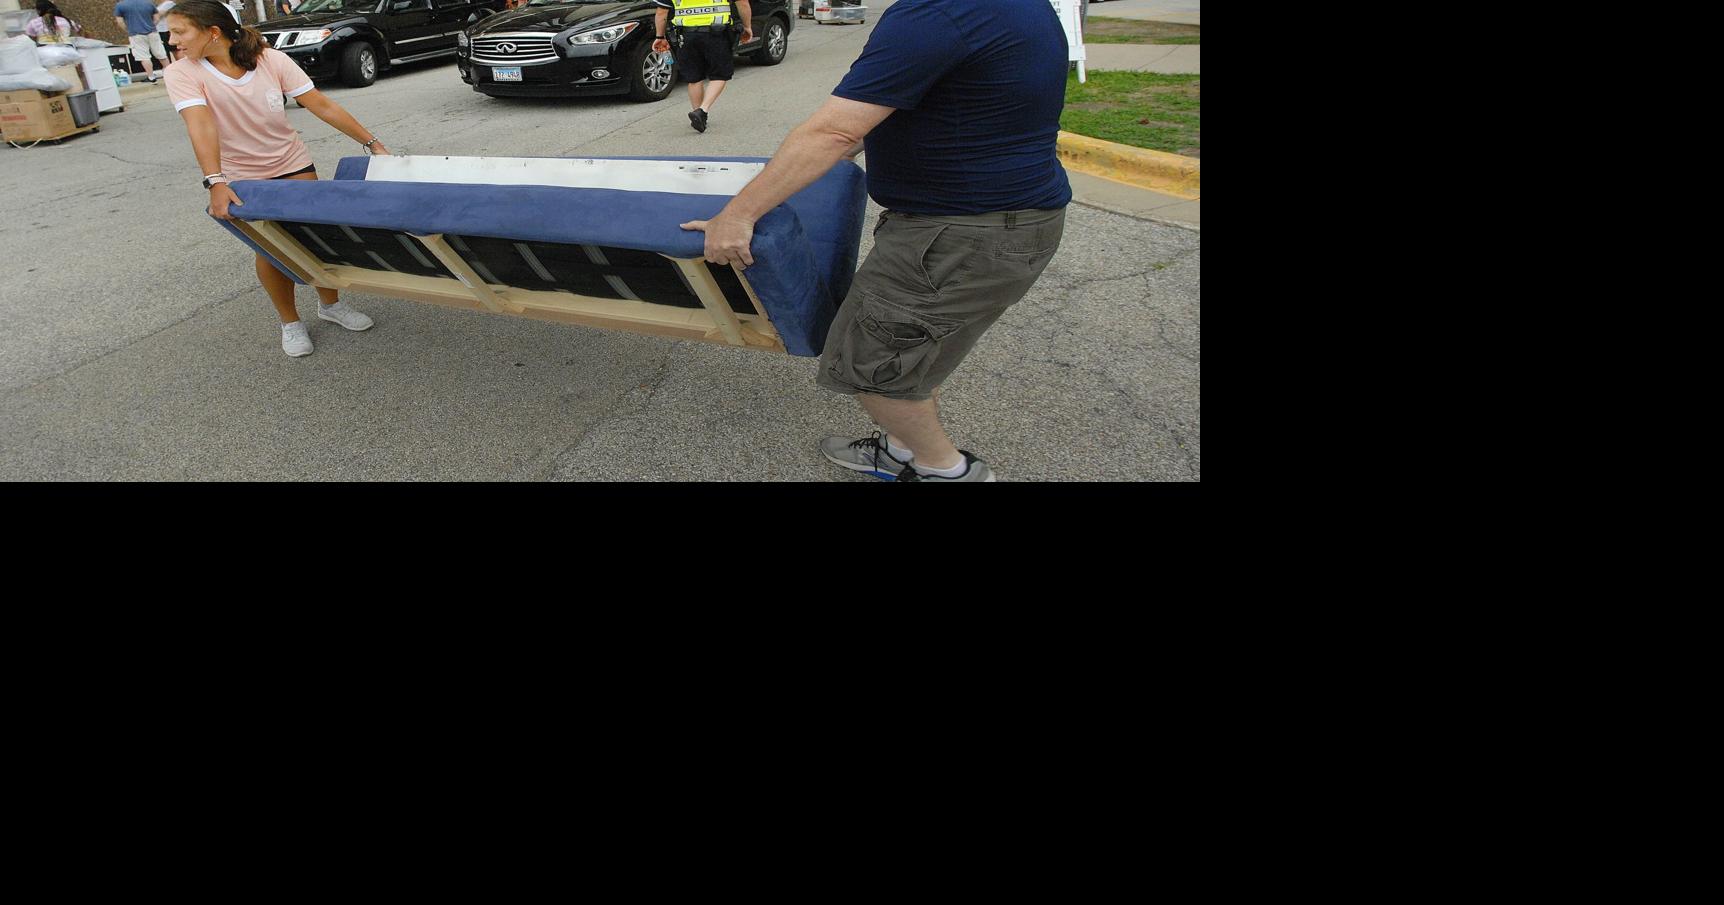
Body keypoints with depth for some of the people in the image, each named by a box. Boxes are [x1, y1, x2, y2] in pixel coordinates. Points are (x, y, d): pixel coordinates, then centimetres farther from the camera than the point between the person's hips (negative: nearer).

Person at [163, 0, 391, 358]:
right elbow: (201, 126, -30)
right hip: (242, 178, -1)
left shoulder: (272, 60, -15)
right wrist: (215, 183, -42)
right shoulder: (182, 74, -16)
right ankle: (290, 322, 18)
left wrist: (372, 143, -18)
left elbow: (323, 107, -14)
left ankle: (330, 304, 25)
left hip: (293, 164, 1)